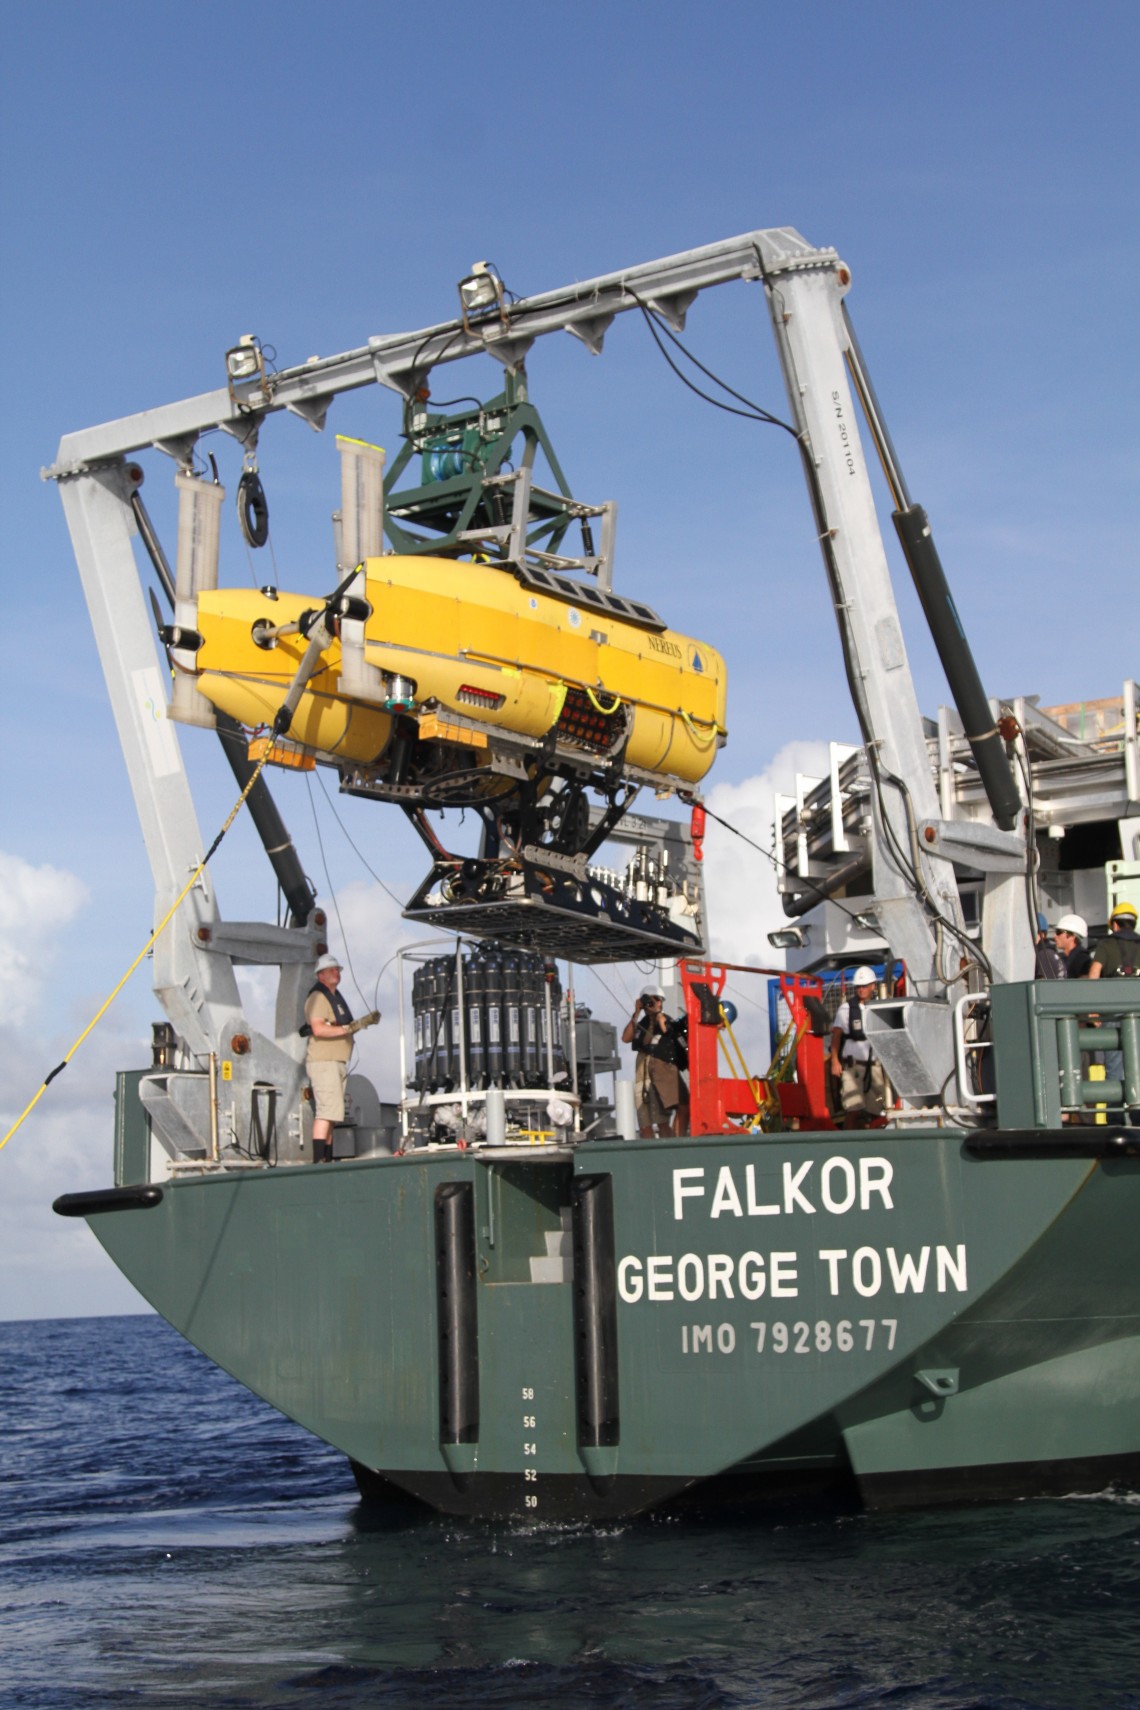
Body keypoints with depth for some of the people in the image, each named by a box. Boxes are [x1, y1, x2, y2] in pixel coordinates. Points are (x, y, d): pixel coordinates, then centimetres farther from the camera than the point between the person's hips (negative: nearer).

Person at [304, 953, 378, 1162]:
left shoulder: (335, 997, 23)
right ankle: (319, 1159, -21)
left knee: (330, 1114, 8)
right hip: (323, 1061, -10)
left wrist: (365, 1021, 16)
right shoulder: (318, 997, -8)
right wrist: (349, 1028, -24)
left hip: (337, 1063, 10)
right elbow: (319, 1029, -21)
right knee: (326, 1110, -17)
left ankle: (327, 1159, 9)